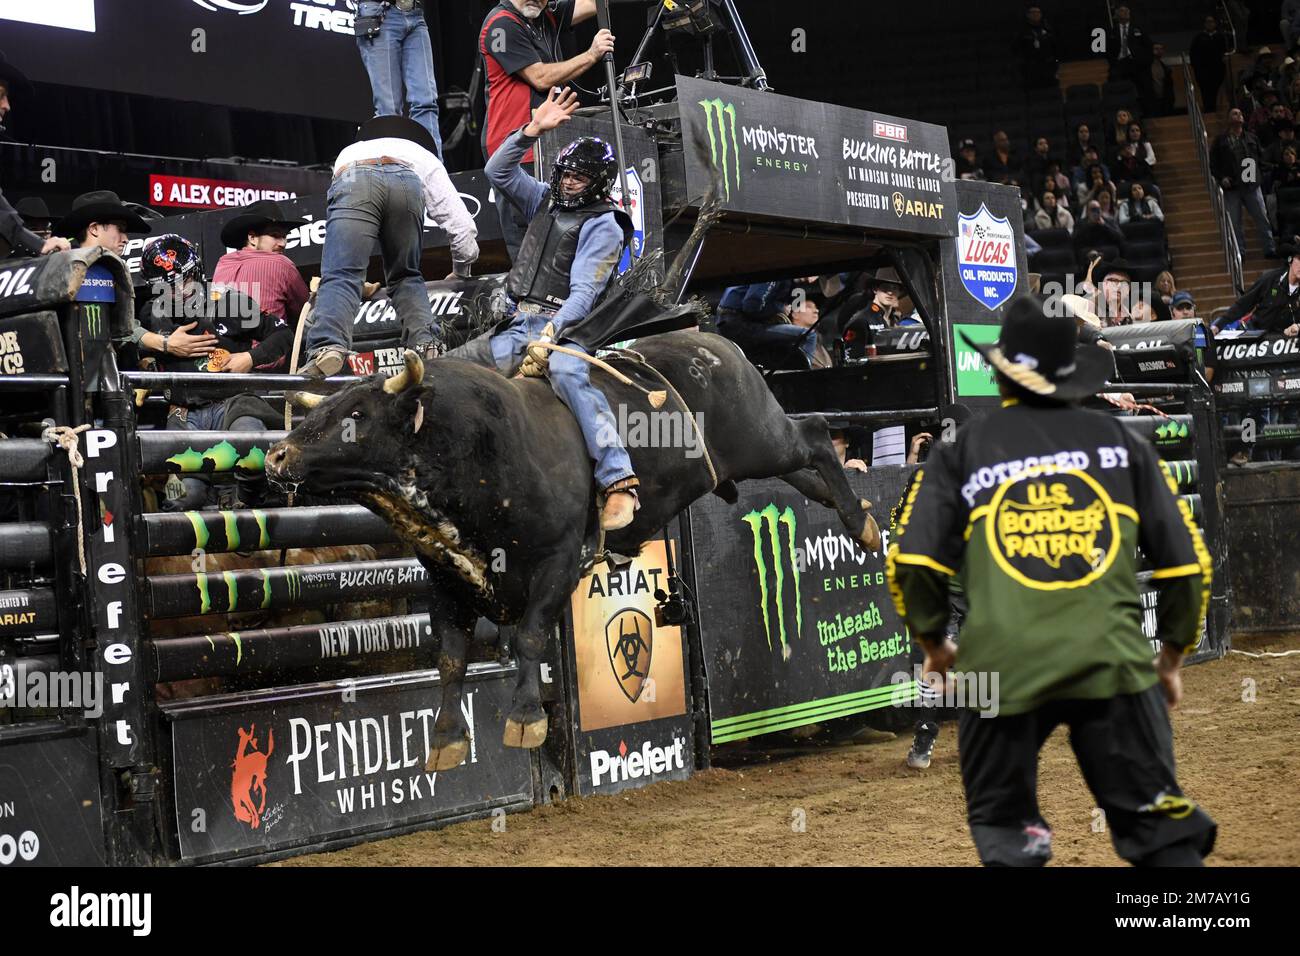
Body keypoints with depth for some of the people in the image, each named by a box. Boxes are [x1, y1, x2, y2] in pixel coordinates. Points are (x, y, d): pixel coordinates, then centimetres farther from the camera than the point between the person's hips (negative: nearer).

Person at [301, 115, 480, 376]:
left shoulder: (349, 152, 50)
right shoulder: (424, 157, 43)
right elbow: (461, 225, 34)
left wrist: (361, 285, 64)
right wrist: (460, 273, 52)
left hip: (352, 180, -1)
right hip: (407, 182, 1)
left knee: (340, 276, -13)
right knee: (406, 277, 19)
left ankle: (327, 347, -39)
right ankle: (426, 343, -4)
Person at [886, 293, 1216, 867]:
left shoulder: (963, 451, 10)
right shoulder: (1120, 443, 13)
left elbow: (911, 562, 0)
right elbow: (1185, 563, 12)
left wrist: (933, 644, 17)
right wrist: (1172, 656, 25)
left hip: (1001, 668, -1)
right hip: (1115, 664, 1)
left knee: (1005, 838, 12)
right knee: (1166, 839, 7)